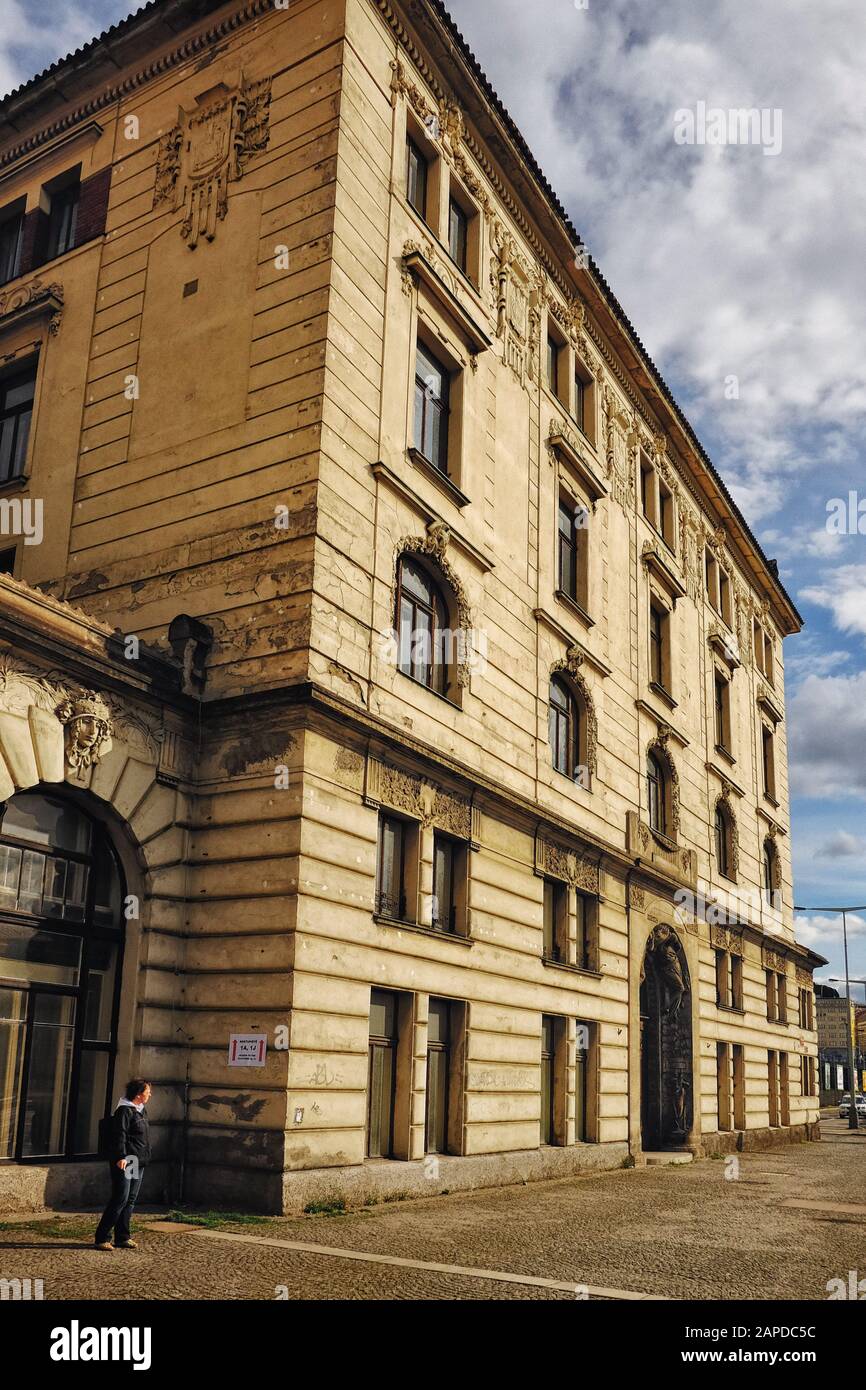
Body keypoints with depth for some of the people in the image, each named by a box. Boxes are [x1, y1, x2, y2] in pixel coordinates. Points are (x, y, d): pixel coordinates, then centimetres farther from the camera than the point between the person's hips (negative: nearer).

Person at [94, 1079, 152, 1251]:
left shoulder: (141, 1111, 17)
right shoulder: (125, 1110, -12)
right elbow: (119, 1135, -19)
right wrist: (121, 1157, -27)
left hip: (138, 1164, 9)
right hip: (125, 1162, -9)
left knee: (131, 1201, 11)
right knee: (120, 1199, -9)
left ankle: (122, 1237, 17)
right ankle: (102, 1238, -2)